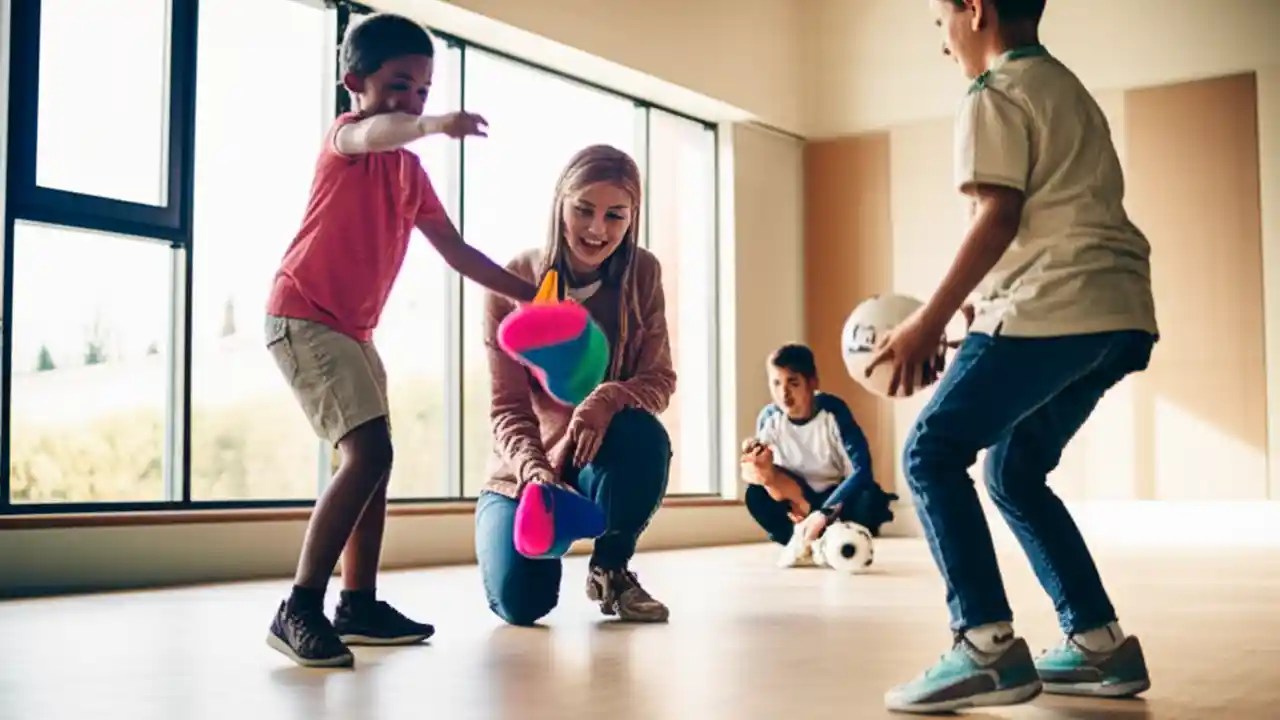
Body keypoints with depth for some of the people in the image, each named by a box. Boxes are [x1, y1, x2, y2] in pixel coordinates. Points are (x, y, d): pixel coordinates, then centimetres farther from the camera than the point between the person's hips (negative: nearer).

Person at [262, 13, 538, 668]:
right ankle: (300, 610, -17)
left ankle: (359, 604, 22)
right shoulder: (345, 133, -9)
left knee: (374, 459, 13)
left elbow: (457, 252, 14)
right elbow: (374, 133, -36)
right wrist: (438, 125, -55)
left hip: (352, 327, 9)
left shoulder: (411, 170, 14)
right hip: (303, 314, -9)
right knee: (368, 452, -20)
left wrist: (533, 296, 9)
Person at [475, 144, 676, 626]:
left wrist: (609, 400, -34)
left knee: (645, 434, -34)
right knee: (522, 603, -22)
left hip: (606, 459, 1)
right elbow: (508, 408, -19)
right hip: (528, 469, -1)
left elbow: (660, 380, -11)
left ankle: (611, 568, -5)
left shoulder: (642, 274, -8)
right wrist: (535, 471, -39)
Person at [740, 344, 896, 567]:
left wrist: (823, 513, -39)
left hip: (837, 495, -2)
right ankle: (803, 543, -10)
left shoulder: (833, 411, -23)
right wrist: (765, 470, -40)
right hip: (799, 498, 2)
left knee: (869, 498, -35)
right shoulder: (768, 417, -13)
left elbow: (862, 470, -30)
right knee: (756, 496, -27)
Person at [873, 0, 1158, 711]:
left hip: (1055, 308, -9)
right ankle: (1102, 645, 14)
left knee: (933, 455, -6)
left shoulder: (996, 94, -2)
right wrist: (985, 311, 28)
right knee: (1014, 472, 17)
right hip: (1118, 309, 9)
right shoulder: (1067, 89, 26)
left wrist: (929, 322, -14)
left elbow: (999, 217, -13)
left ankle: (990, 650, -15)